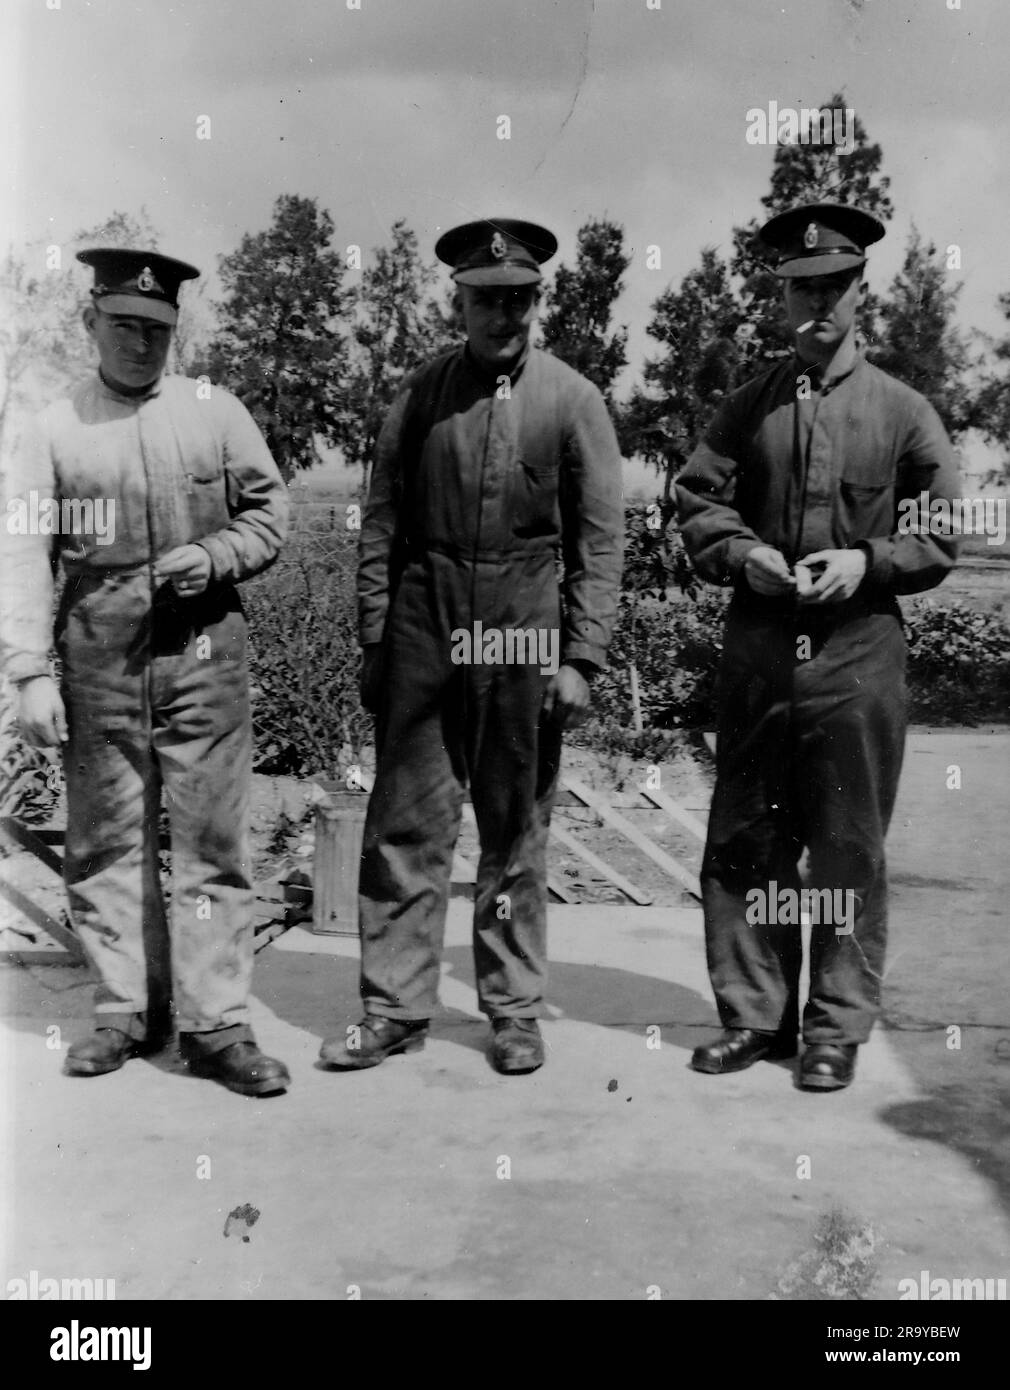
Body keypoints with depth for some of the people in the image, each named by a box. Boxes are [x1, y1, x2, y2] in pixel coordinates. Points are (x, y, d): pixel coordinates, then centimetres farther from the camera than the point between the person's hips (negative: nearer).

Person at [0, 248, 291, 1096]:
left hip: (205, 655, 0)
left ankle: (215, 1022, 6)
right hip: (99, 666, 1)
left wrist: (217, 556, -9)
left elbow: (270, 512, 12)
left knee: (213, 841, -1)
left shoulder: (216, 413, 6)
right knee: (107, 844, 7)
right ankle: (130, 1010, 20)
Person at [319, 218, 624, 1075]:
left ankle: (515, 1010, 20)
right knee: (404, 822, 3)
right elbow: (381, 526, 7)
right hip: (423, 629, 1)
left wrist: (581, 658, -6)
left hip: (523, 634, -1)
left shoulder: (573, 401, 3)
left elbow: (600, 540, 0)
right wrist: (373, 642, 3)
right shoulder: (421, 394, 6)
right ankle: (396, 1008, 14)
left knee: (518, 830, 8)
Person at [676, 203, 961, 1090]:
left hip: (858, 652, -2)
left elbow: (949, 531, 5)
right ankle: (753, 1015, 20)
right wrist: (742, 555, -9)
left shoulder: (901, 410, 5)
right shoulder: (748, 407, 9)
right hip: (757, 650, 2)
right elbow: (695, 503, 10)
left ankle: (839, 1028, 16)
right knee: (743, 841, 6)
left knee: (849, 848, 4)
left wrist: (867, 561, -10)